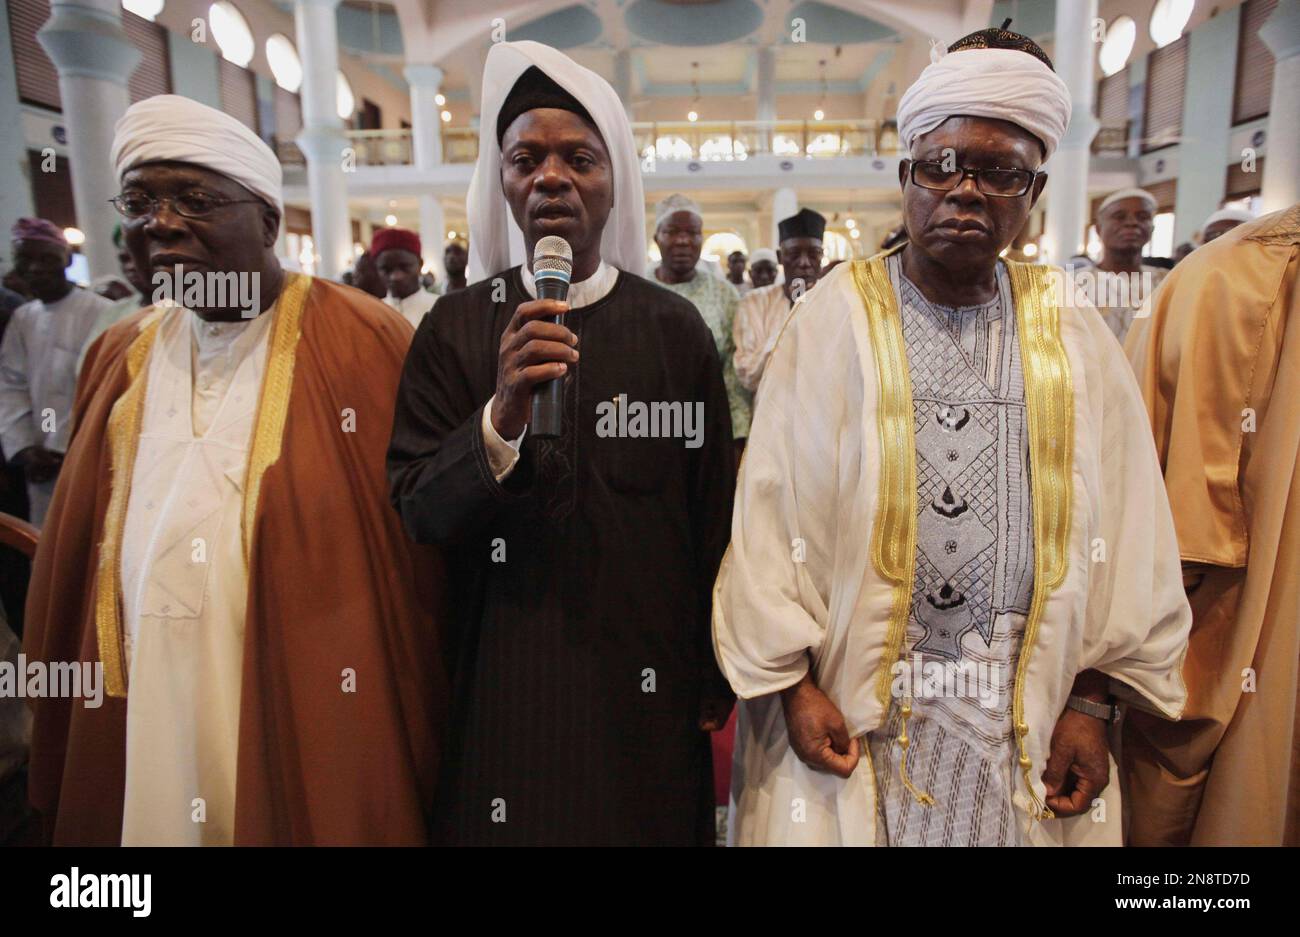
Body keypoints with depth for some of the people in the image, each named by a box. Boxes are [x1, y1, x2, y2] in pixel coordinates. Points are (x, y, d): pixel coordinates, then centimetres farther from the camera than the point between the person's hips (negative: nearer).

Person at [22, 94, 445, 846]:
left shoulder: (364, 341, -13)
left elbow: (425, 555, -11)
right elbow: (79, 568, 12)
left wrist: (423, 738, -7)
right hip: (137, 744, 6)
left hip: (312, 743, -5)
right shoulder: (120, 357, 5)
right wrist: (59, 761, 13)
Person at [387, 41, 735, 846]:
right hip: (505, 681, 0)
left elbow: (712, 519, -1)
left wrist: (715, 680, 4)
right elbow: (418, 513, -8)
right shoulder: (458, 326, -4)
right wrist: (502, 416, -26)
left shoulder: (675, 327, -5)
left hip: (646, 682, 0)